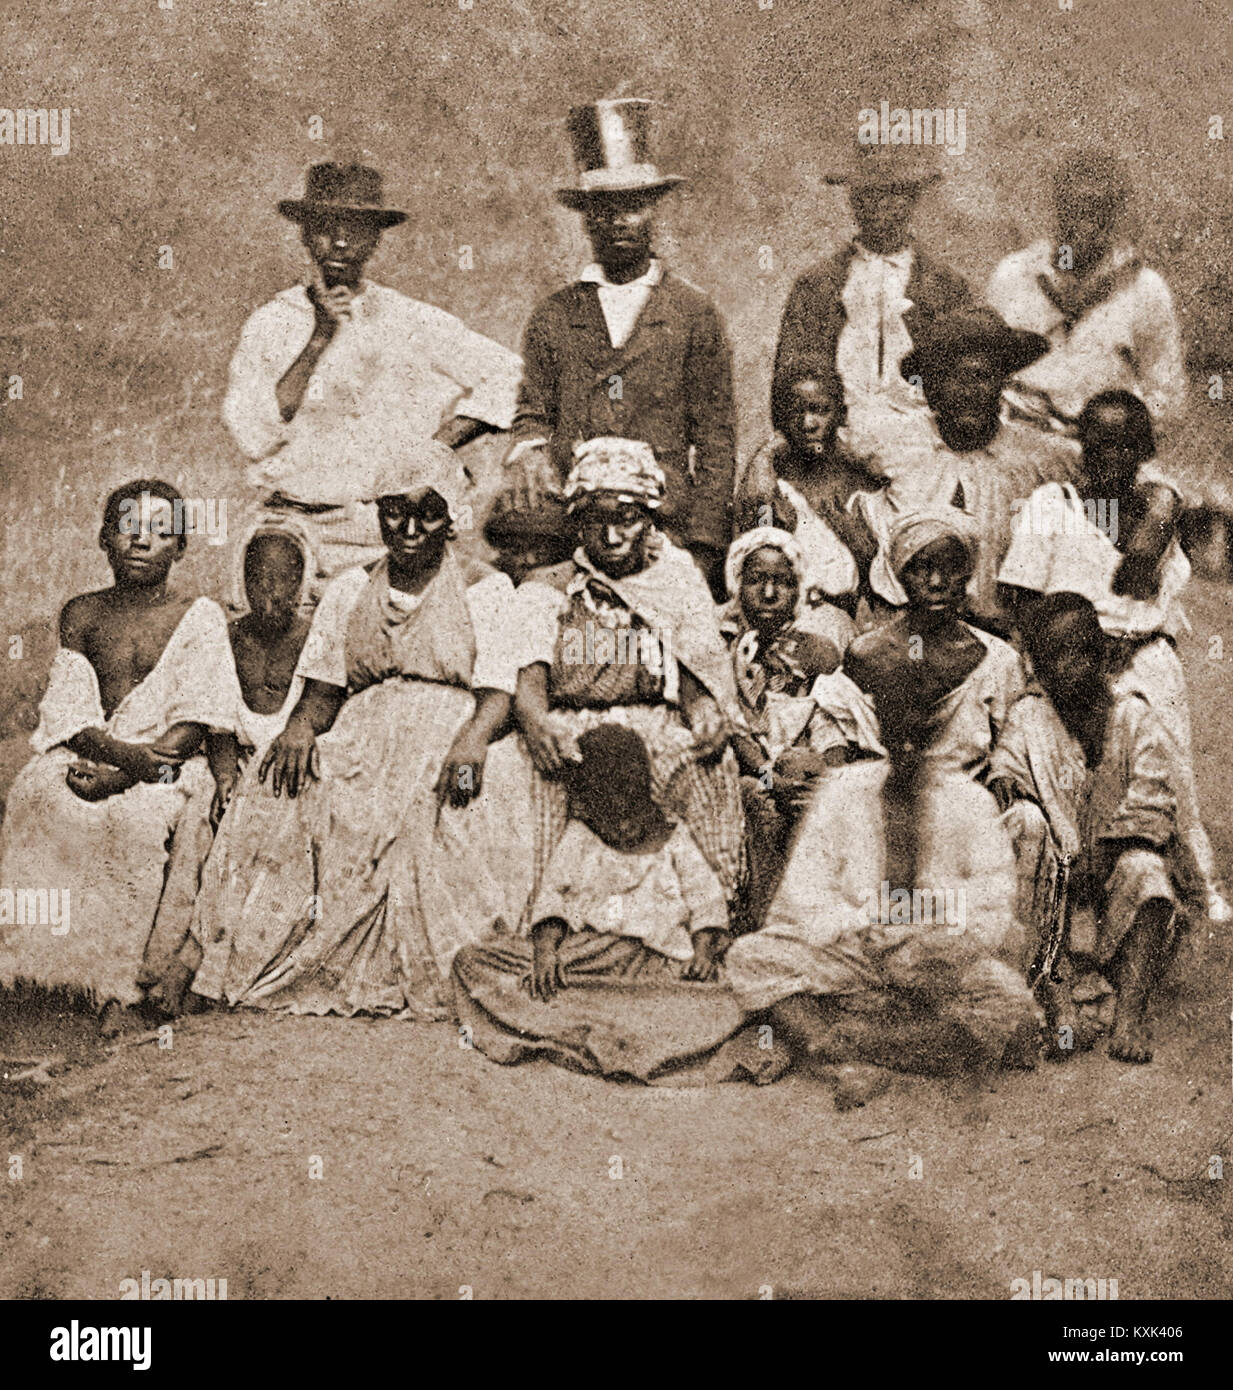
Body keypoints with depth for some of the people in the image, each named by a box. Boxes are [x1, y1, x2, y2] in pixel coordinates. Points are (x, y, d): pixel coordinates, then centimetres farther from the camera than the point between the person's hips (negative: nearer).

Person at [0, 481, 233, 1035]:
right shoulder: (80, 614, 12)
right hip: (91, 755, 3)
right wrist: (117, 750, -20)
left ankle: (120, 982, -25)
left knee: (136, 815, -35)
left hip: (166, 765, -3)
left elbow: (197, 723, -7)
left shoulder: (200, 617, 2)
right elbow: (67, 708, 2)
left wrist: (124, 771, -21)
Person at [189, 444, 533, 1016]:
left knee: (441, 809, -38)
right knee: (284, 792, -27)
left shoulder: (486, 590, 8)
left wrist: (472, 741, -26)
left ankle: (437, 980, -32)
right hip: (363, 738, 3)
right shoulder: (349, 591, 20)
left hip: (449, 732, -3)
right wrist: (299, 728, -10)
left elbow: (499, 691, -4)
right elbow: (321, 690, 14)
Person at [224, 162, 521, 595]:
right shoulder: (270, 324, 5)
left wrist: (435, 448, 0)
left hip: (387, 537, 0)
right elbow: (253, 438, -6)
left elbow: (504, 374, 9)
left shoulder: (414, 323, 6)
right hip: (293, 525, 0)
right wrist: (319, 339, -10)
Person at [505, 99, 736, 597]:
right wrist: (531, 450, -7)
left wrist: (704, 547, -2)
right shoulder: (551, 317, 13)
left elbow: (716, 439, 6)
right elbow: (533, 414, 18)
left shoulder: (695, 315, 8)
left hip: (666, 533, -1)